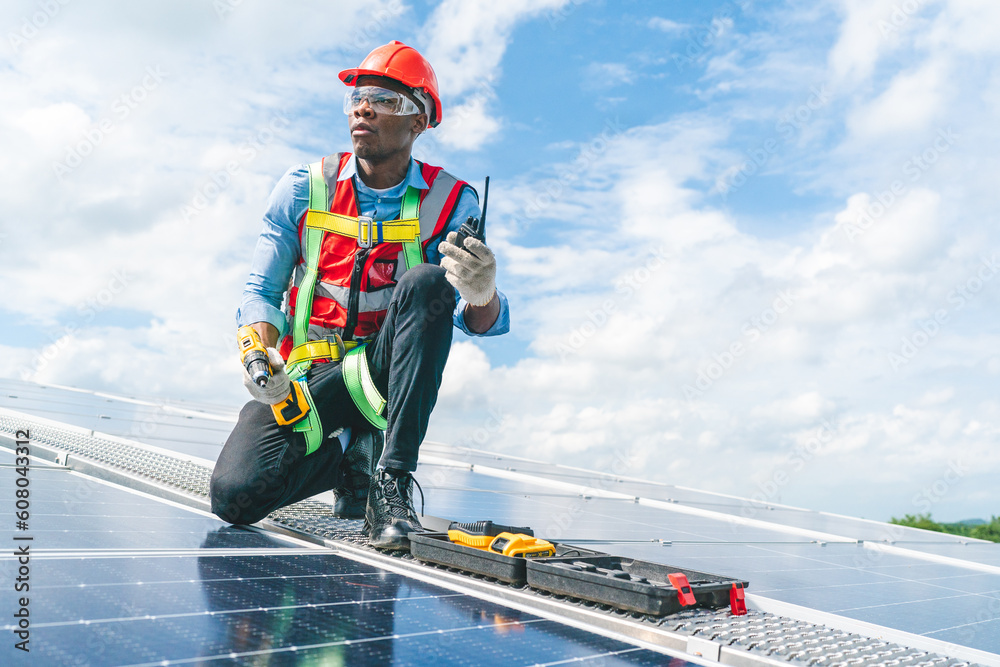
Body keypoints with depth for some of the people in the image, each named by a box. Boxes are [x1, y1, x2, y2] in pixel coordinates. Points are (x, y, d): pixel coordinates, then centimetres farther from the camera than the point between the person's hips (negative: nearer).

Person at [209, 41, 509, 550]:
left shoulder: (449, 203, -4)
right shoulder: (304, 188, 0)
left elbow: (482, 321, -13)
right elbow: (261, 290, 3)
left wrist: (482, 297, -38)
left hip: (384, 372, -1)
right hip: (305, 374, 1)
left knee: (426, 284, -30)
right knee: (235, 496, -21)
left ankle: (391, 477, -26)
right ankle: (353, 459, 9)